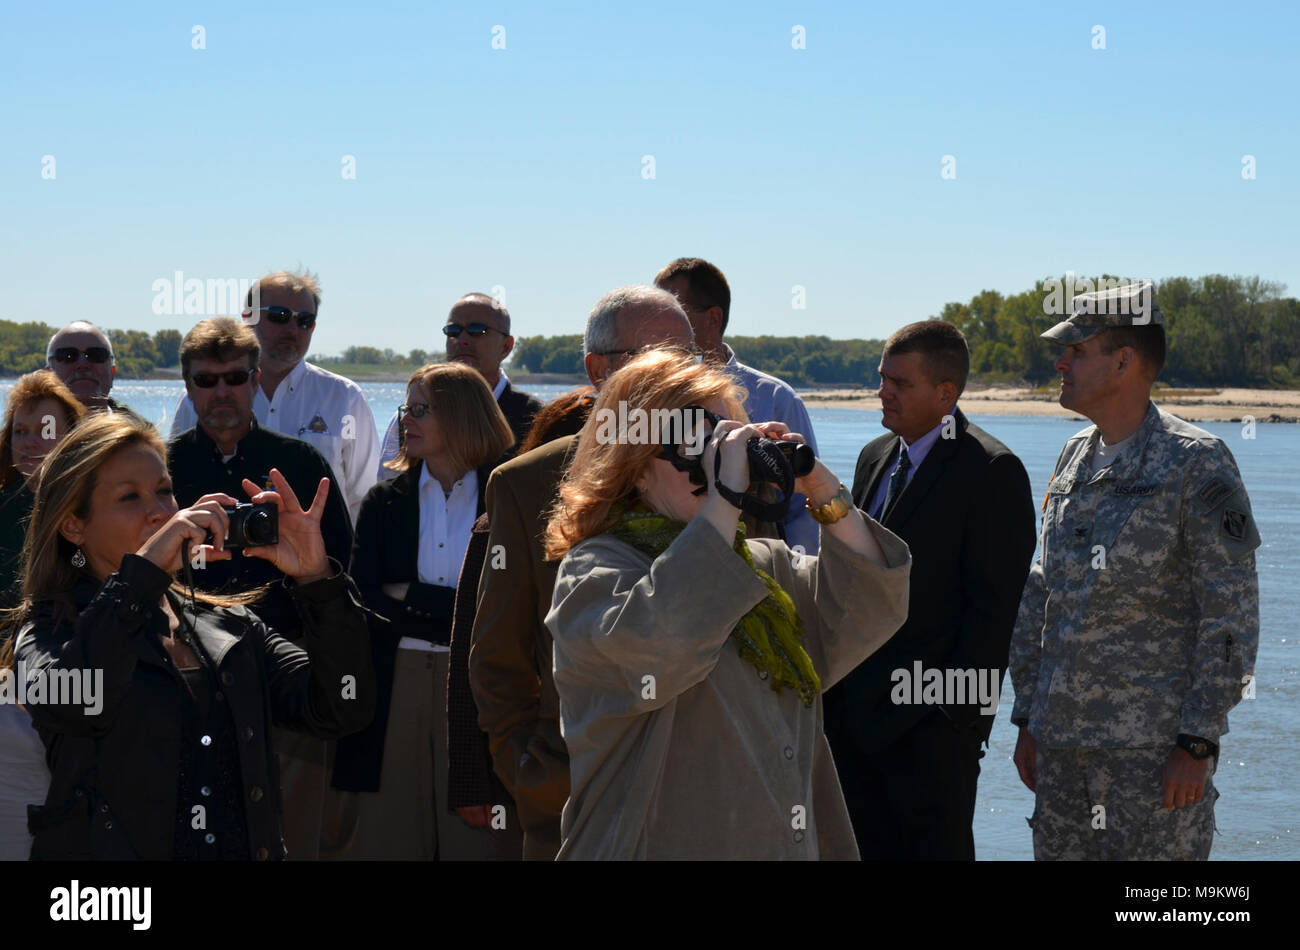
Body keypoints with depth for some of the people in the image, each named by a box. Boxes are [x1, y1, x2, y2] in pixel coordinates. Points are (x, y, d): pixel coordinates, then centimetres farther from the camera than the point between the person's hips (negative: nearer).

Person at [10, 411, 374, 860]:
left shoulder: (231, 627, 14)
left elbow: (342, 709, 4)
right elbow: (67, 703, -18)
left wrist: (316, 579, -6)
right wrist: (144, 567, -17)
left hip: (248, 849, 3)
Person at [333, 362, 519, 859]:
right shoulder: (385, 502, 10)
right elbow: (362, 599, -2)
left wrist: (412, 596, -7)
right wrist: (459, 616, -10)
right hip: (396, 688, 3)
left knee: (479, 836, -3)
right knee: (390, 834, 3)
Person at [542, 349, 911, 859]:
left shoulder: (766, 564, 12)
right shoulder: (594, 570, -9)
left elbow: (868, 611, 3)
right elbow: (656, 648, -30)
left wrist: (825, 494, -8)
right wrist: (724, 499, -26)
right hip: (662, 846, -6)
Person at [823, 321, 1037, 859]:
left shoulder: (991, 471, -11)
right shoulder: (876, 457, 14)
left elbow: (993, 606, -14)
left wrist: (957, 711, -18)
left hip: (931, 722, -7)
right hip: (853, 710, 7)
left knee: (936, 849, 1)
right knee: (865, 849, 12)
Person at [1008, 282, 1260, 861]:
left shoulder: (1197, 465, -8)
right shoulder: (1074, 458, 13)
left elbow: (1231, 616, -11)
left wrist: (1197, 743, -15)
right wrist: (1028, 719, 14)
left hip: (1154, 747, -7)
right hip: (1062, 741, 7)